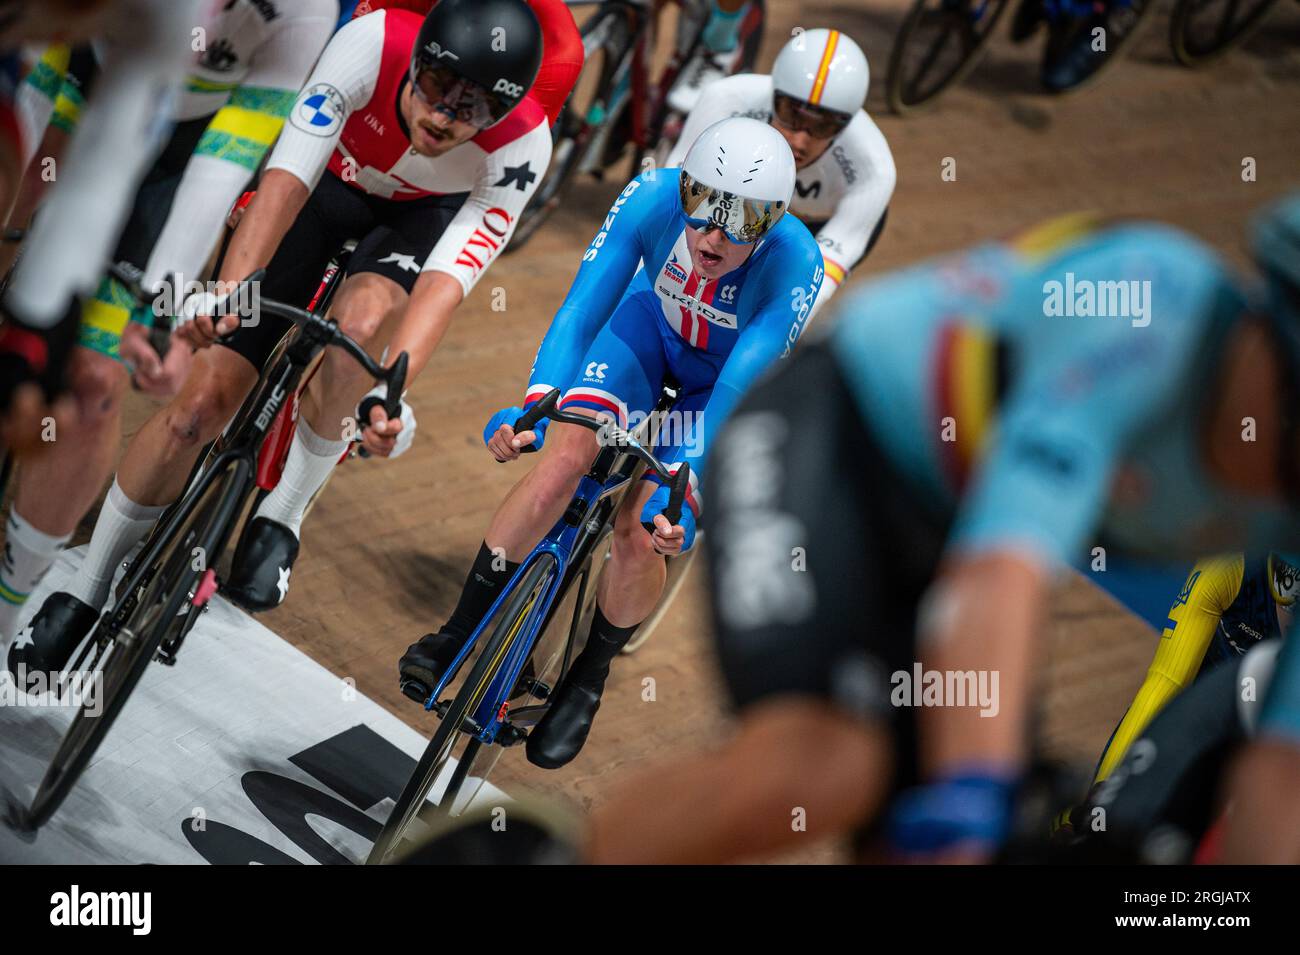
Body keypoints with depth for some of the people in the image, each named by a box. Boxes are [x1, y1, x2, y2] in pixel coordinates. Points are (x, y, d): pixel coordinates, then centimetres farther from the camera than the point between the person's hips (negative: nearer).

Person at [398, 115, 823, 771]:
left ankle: (588, 679, 10)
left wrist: (686, 488, -50)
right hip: (654, 325, 2)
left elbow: (738, 388, -39)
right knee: (567, 453, -23)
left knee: (643, 533, -17)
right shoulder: (652, 198, -33)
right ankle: (457, 634, -11)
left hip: (732, 375, -2)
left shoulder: (794, 265, -38)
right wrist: (534, 404, -47)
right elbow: (581, 309, -33)